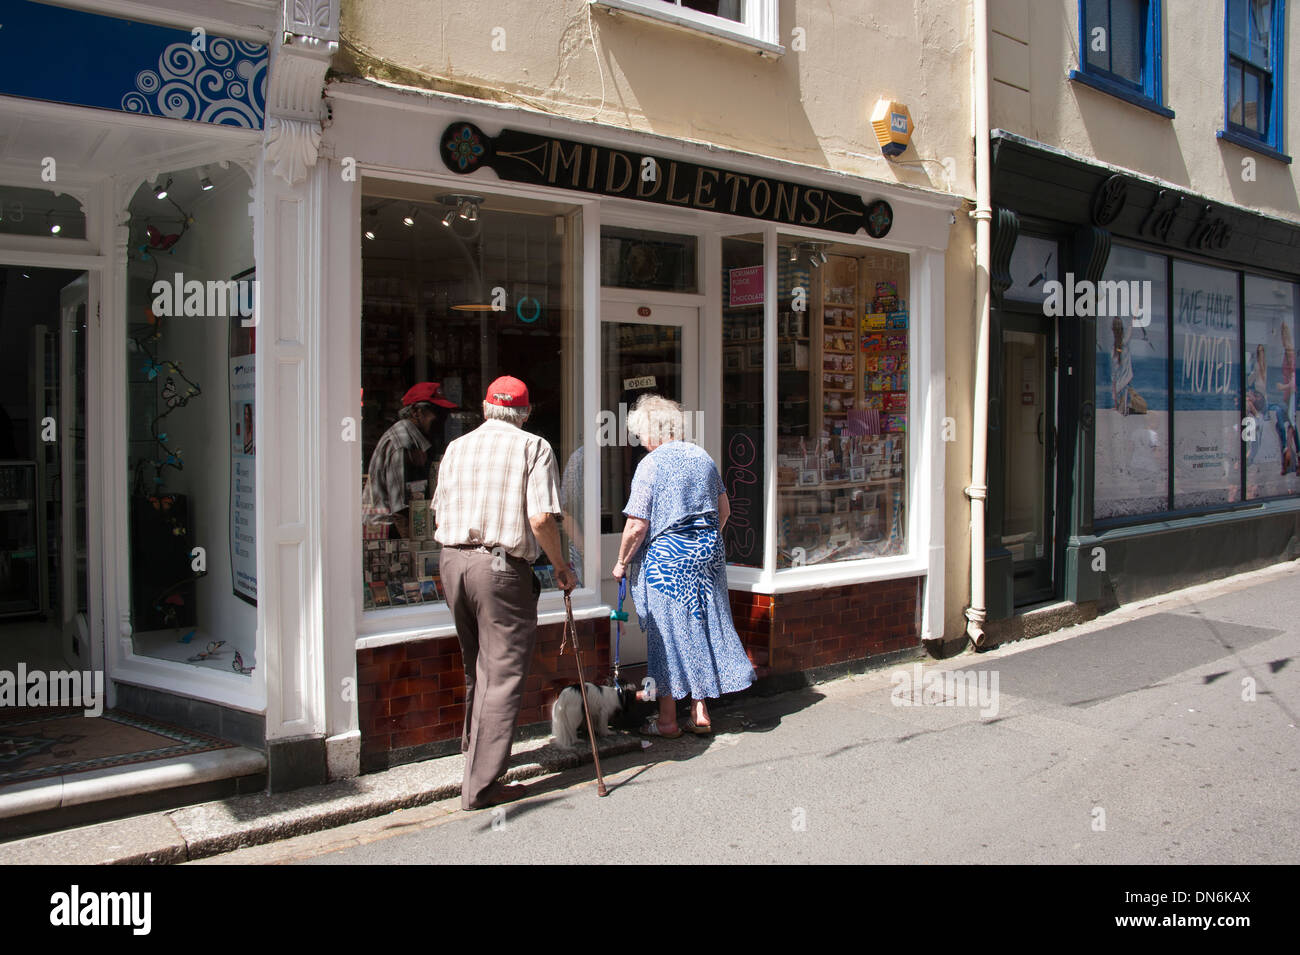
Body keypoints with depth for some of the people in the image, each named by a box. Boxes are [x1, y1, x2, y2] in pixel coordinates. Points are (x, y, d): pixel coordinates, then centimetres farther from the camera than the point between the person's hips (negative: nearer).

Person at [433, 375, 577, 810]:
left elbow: (439, 513, 15)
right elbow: (541, 518, -12)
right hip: (502, 566, -6)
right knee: (503, 673, 1)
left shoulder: (456, 447, 13)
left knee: (477, 666, 24)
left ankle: (474, 747, 42)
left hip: (452, 560, 6)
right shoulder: (533, 447, -3)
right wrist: (560, 566, 0)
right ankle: (480, 784, 2)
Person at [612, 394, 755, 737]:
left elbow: (637, 526, -14)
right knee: (702, 628, 11)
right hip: (708, 554, 6)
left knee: (667, 635, 3)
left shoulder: (651, 464, -12)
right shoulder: (703, 457, 8)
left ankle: (668, 720, 11)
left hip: (666, 556, -6)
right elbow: (724, 510, 15)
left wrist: (622, 562, -1)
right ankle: (700, 713, 18)